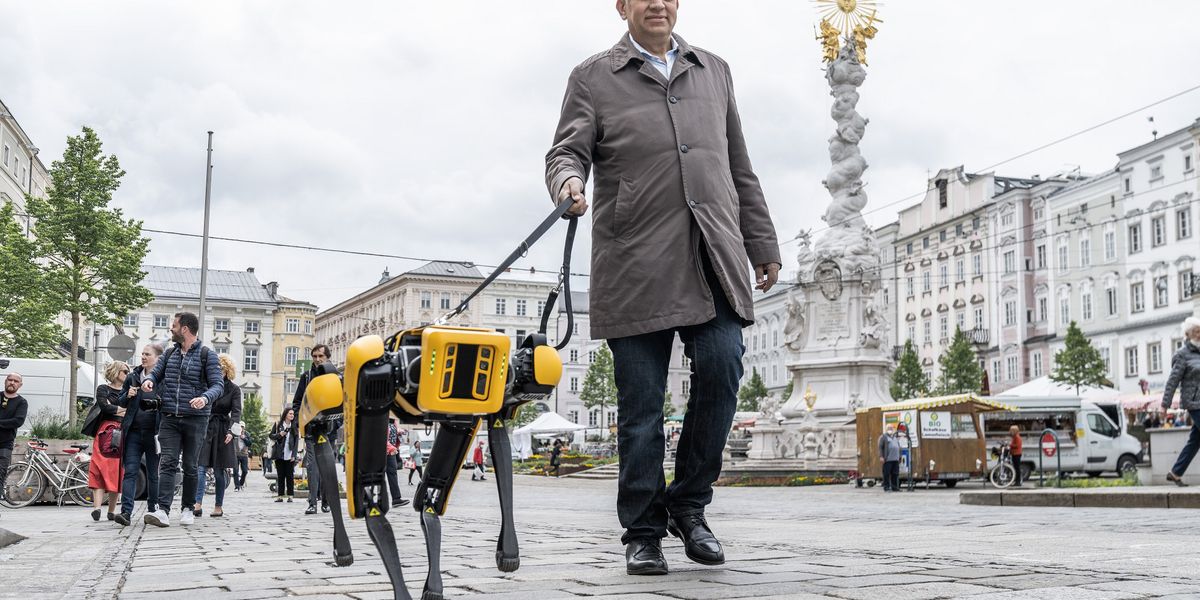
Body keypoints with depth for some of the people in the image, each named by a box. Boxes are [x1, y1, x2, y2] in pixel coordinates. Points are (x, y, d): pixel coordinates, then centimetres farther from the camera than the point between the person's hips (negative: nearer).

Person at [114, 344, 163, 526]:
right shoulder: (132, 377, 11)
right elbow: (120, 402, 17)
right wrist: (128, 395, -3)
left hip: (154, 433, -2)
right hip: (134, 432, 2)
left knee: (153, 474, 8)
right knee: (130, 472, -6)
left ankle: (153, 510, 19)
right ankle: (126, 512, -12)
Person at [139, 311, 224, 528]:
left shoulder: (207, 355, -1)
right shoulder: (169, 354, 15)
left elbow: (218, 384, -7)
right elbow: (156, 372, 17)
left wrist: (205, 398, -28)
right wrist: (149, 380, -9)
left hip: (195, 418, -3)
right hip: (169, 418, 3)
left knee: (190, 466, 6)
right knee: (167, 463, -10)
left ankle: (187, 509, 18)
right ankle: (163, 511, -19)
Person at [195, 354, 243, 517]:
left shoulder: (234, 389, 1)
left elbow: (236, 412, -6)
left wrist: (231, 431, -19)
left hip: (222, 432, -1)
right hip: (204, 429, 1)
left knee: (219, 471, 5)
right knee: (200, 468, -9)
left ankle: (219, 506, 13)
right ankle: (198, 505, -15)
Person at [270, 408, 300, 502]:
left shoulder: (294, 426, 6)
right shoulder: (278, 424, 4)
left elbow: (296, 441, 4)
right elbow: (271, 436, 7)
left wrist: (294, 455, -4)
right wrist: (279, 435, -14)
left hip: (290, 455, 0)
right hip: (279, 455, 0)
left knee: (290, 475, -2)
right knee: (280, 475, 3)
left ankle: (290, 495, 2)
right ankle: (280, 495, 6)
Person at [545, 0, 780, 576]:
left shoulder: (714, 71, 22)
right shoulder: (593, 77, 11)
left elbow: (739, 168, 24)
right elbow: (567, 150, 2)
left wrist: (763, 244, 21)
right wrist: (569, 181, -23)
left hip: (713, 257, 3)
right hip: (635, 264, -3)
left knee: (721, 368, -13)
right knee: (641, 403, -1)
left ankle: (689, 506, 6)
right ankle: (643, 532, 11)